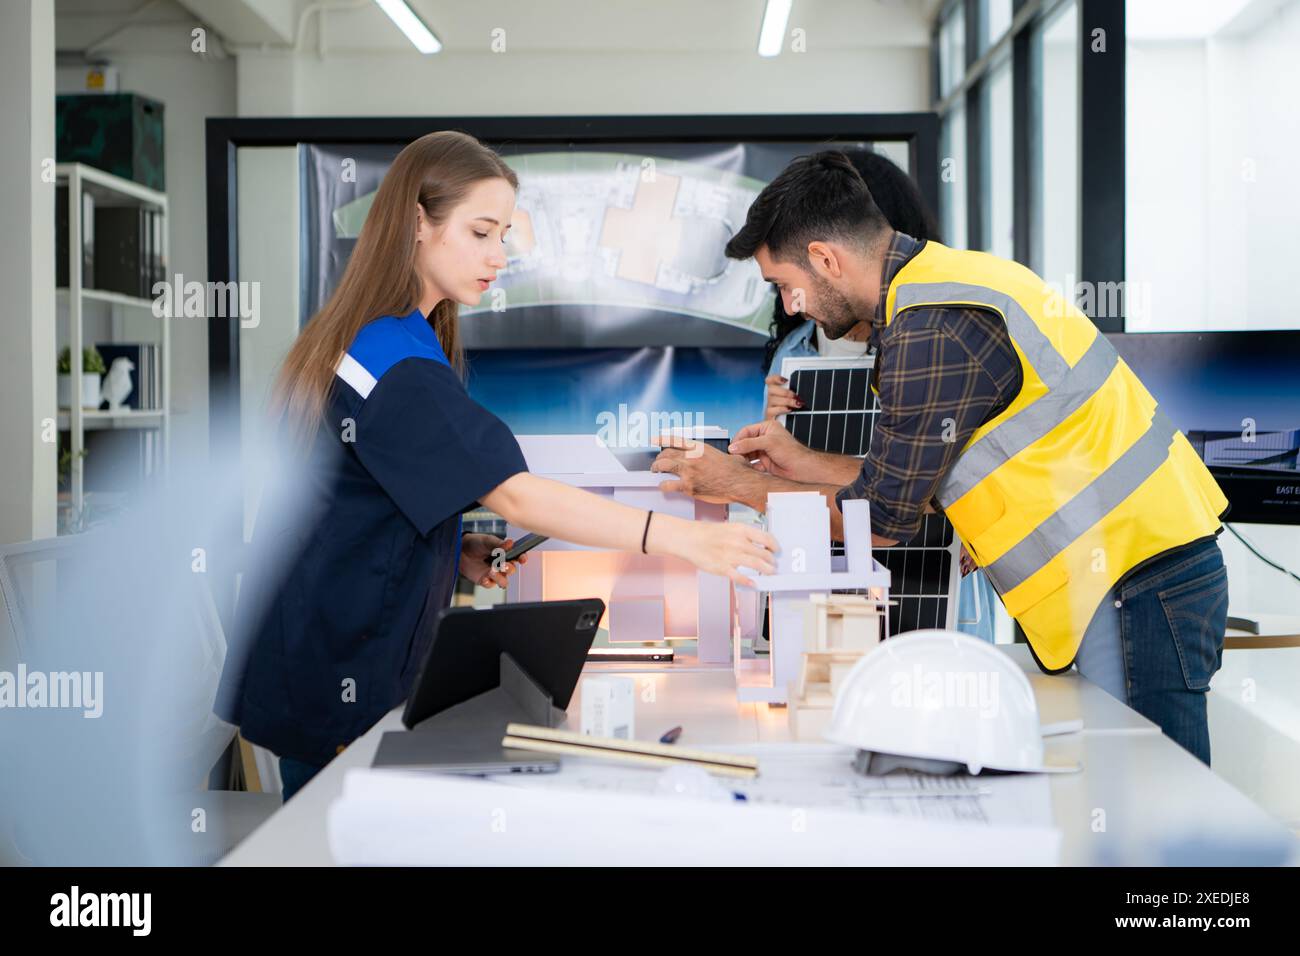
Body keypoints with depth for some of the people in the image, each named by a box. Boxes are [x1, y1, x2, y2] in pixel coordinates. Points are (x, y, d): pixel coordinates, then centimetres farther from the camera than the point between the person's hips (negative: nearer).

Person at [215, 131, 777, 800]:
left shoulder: (356, 340, 11)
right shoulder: (400, 368, -22)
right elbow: (514, 494, -31)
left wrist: (455, 551, 5)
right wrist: (679, 538, -36)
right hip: (334, 674, -10)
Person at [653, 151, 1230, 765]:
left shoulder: (933, 328, -17)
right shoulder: (950, 280, 14)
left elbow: (885, 518, -10)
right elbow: (922, 475, 20)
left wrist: (742, 485, 0)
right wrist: (808, 466, 20)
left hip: (1134, 581, -10)